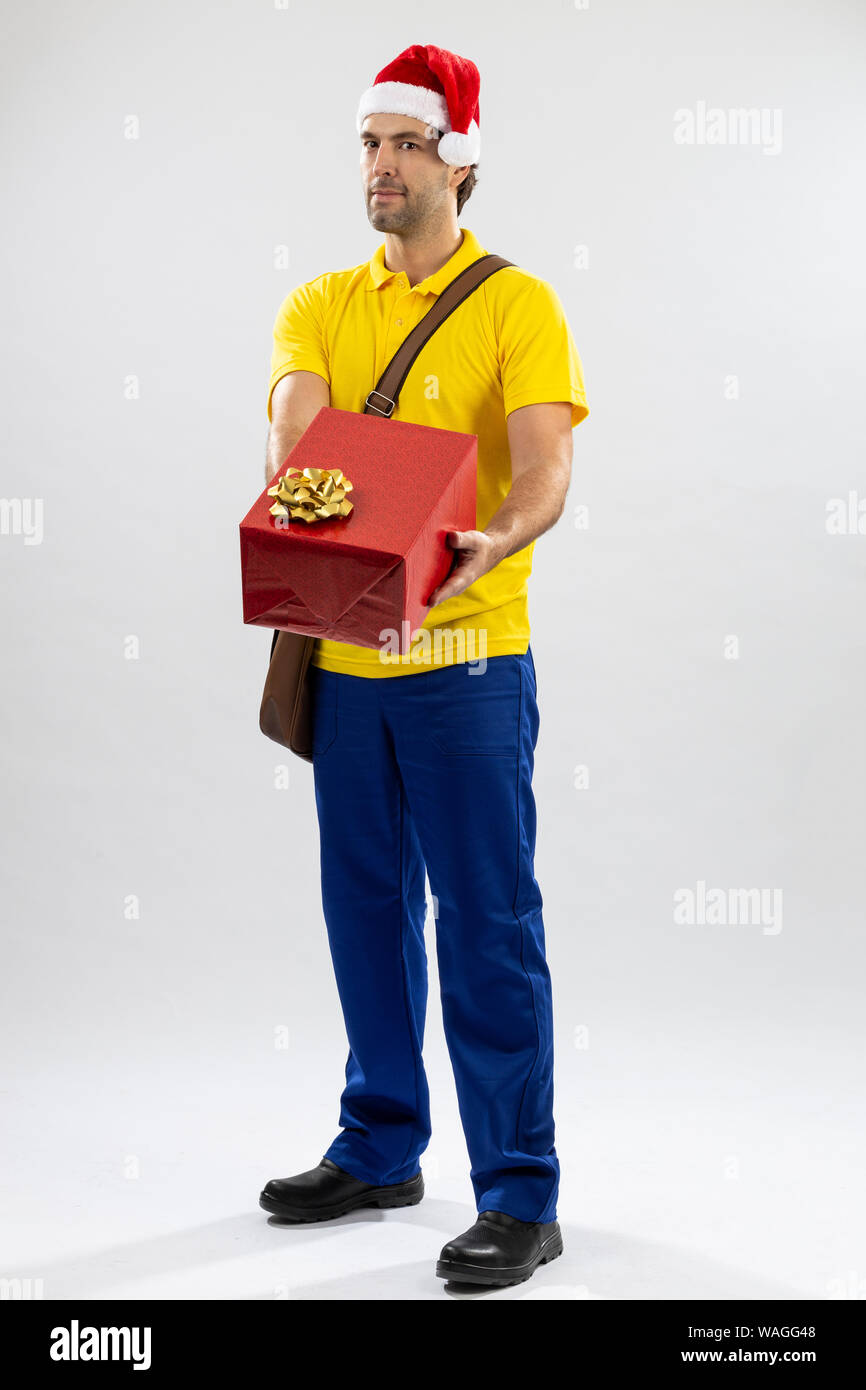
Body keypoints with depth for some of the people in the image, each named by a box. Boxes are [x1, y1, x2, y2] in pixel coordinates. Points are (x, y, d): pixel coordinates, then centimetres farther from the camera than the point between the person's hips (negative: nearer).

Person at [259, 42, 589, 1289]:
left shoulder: (517, 305, -3)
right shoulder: (319, 308, 10)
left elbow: (545, 468, -16)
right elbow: (290, 438, -6)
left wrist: (490, 545, -37)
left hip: (468, 653, -5)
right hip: (344, 654, 5)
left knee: (488, 922, -3)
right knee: (366, 908, 14)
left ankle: (520, 1196, 4)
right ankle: (379, 1150, 29)